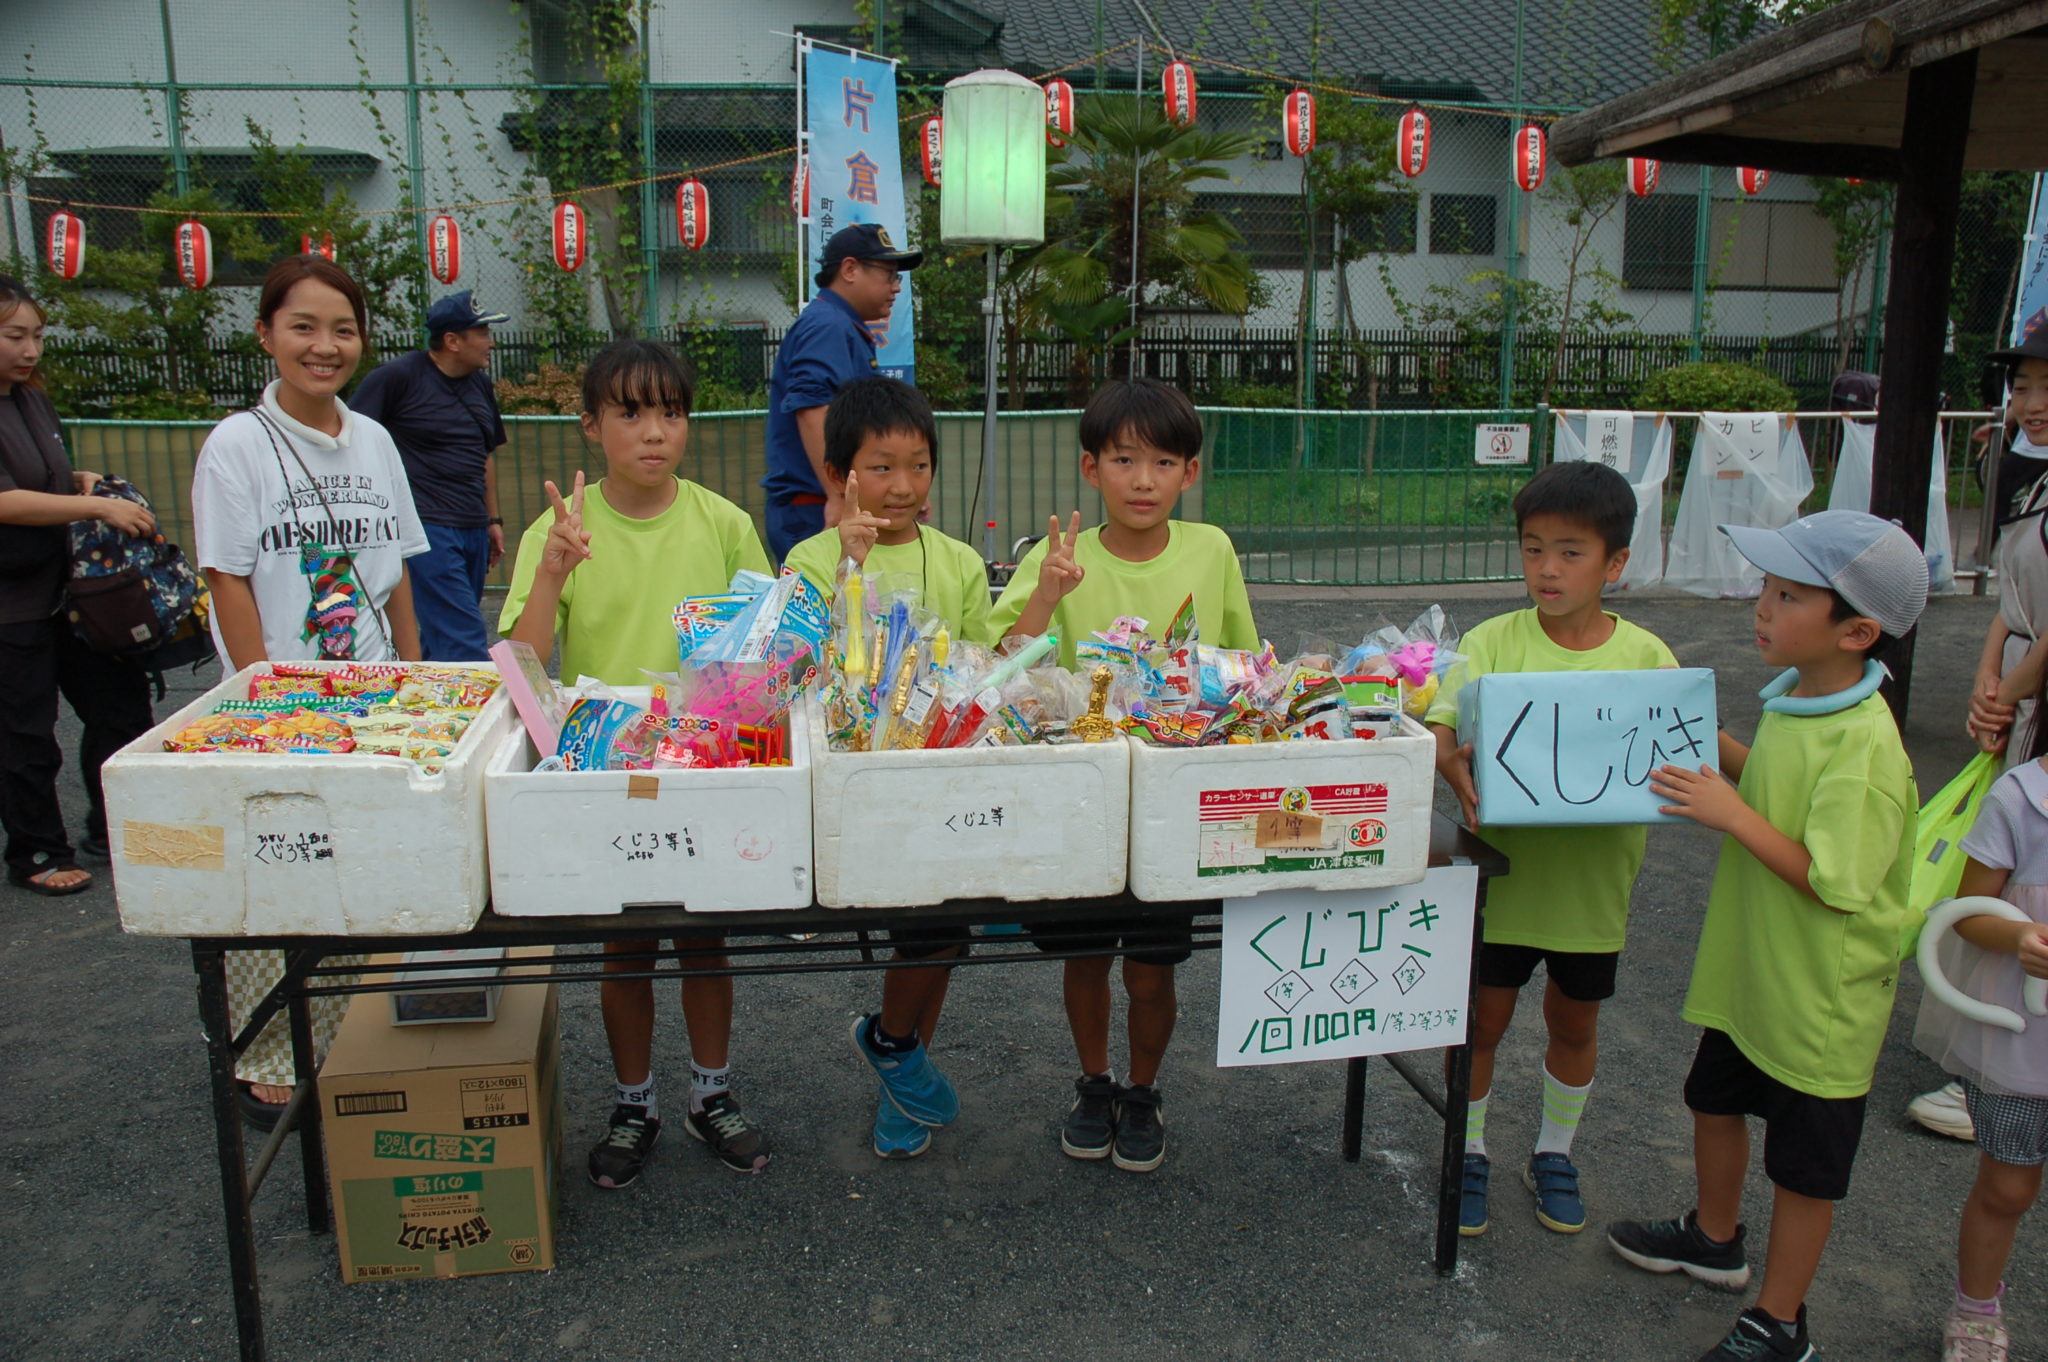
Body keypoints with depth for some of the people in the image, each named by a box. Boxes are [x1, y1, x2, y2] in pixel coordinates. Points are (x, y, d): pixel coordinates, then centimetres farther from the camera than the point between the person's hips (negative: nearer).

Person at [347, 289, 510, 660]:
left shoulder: (480, 384, 16)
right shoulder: (398, 376, -7)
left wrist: (493, 520, 21)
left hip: (473, 531, 7)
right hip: (427, 528, -7)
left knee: (441, 639, 12)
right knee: (465, 642, -13)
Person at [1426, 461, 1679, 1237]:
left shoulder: (1646, 657, -4)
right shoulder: (1493, 642, -8)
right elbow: (1439, 729, -16)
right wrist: (1456, 769, -37)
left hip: (1594, 877, 2)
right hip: (1502, 871, -2)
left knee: (1575, 1024, 19)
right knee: (1483, 1019, 10)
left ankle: (1554, 1155, 41)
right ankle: (1469, 1154, 32)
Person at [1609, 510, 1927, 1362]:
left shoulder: (1865, 748, -29)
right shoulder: (1792, 699, -1)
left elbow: (1835, 883, -28)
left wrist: (1733, 814, -26)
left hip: (1819, 999, -9)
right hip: (1750, 970, 9)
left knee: (1804, 1164, 10)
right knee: (1716, 1099, 26)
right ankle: (1715, 1239, 51)